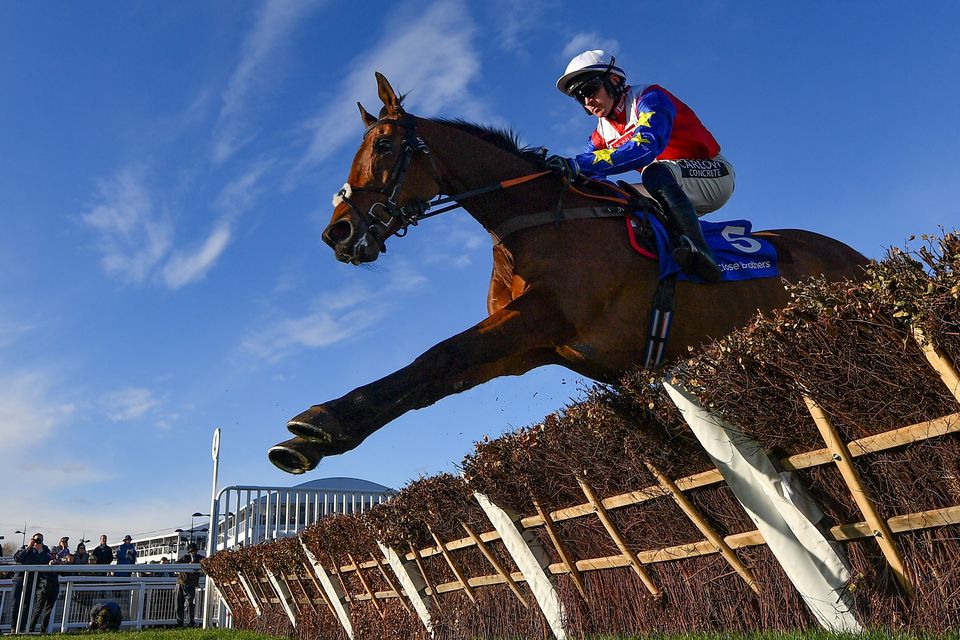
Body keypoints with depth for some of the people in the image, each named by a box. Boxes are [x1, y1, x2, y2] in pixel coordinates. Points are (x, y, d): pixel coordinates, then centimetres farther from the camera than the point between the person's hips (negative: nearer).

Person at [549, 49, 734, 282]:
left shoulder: (649, 97, -14)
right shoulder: (602, 133, 10)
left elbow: (647, 145, -35)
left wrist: (579, 164, -42)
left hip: (714, 172, -7)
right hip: (677, 193, 8)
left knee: (656, 173, -37)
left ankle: (700, 250, -53)